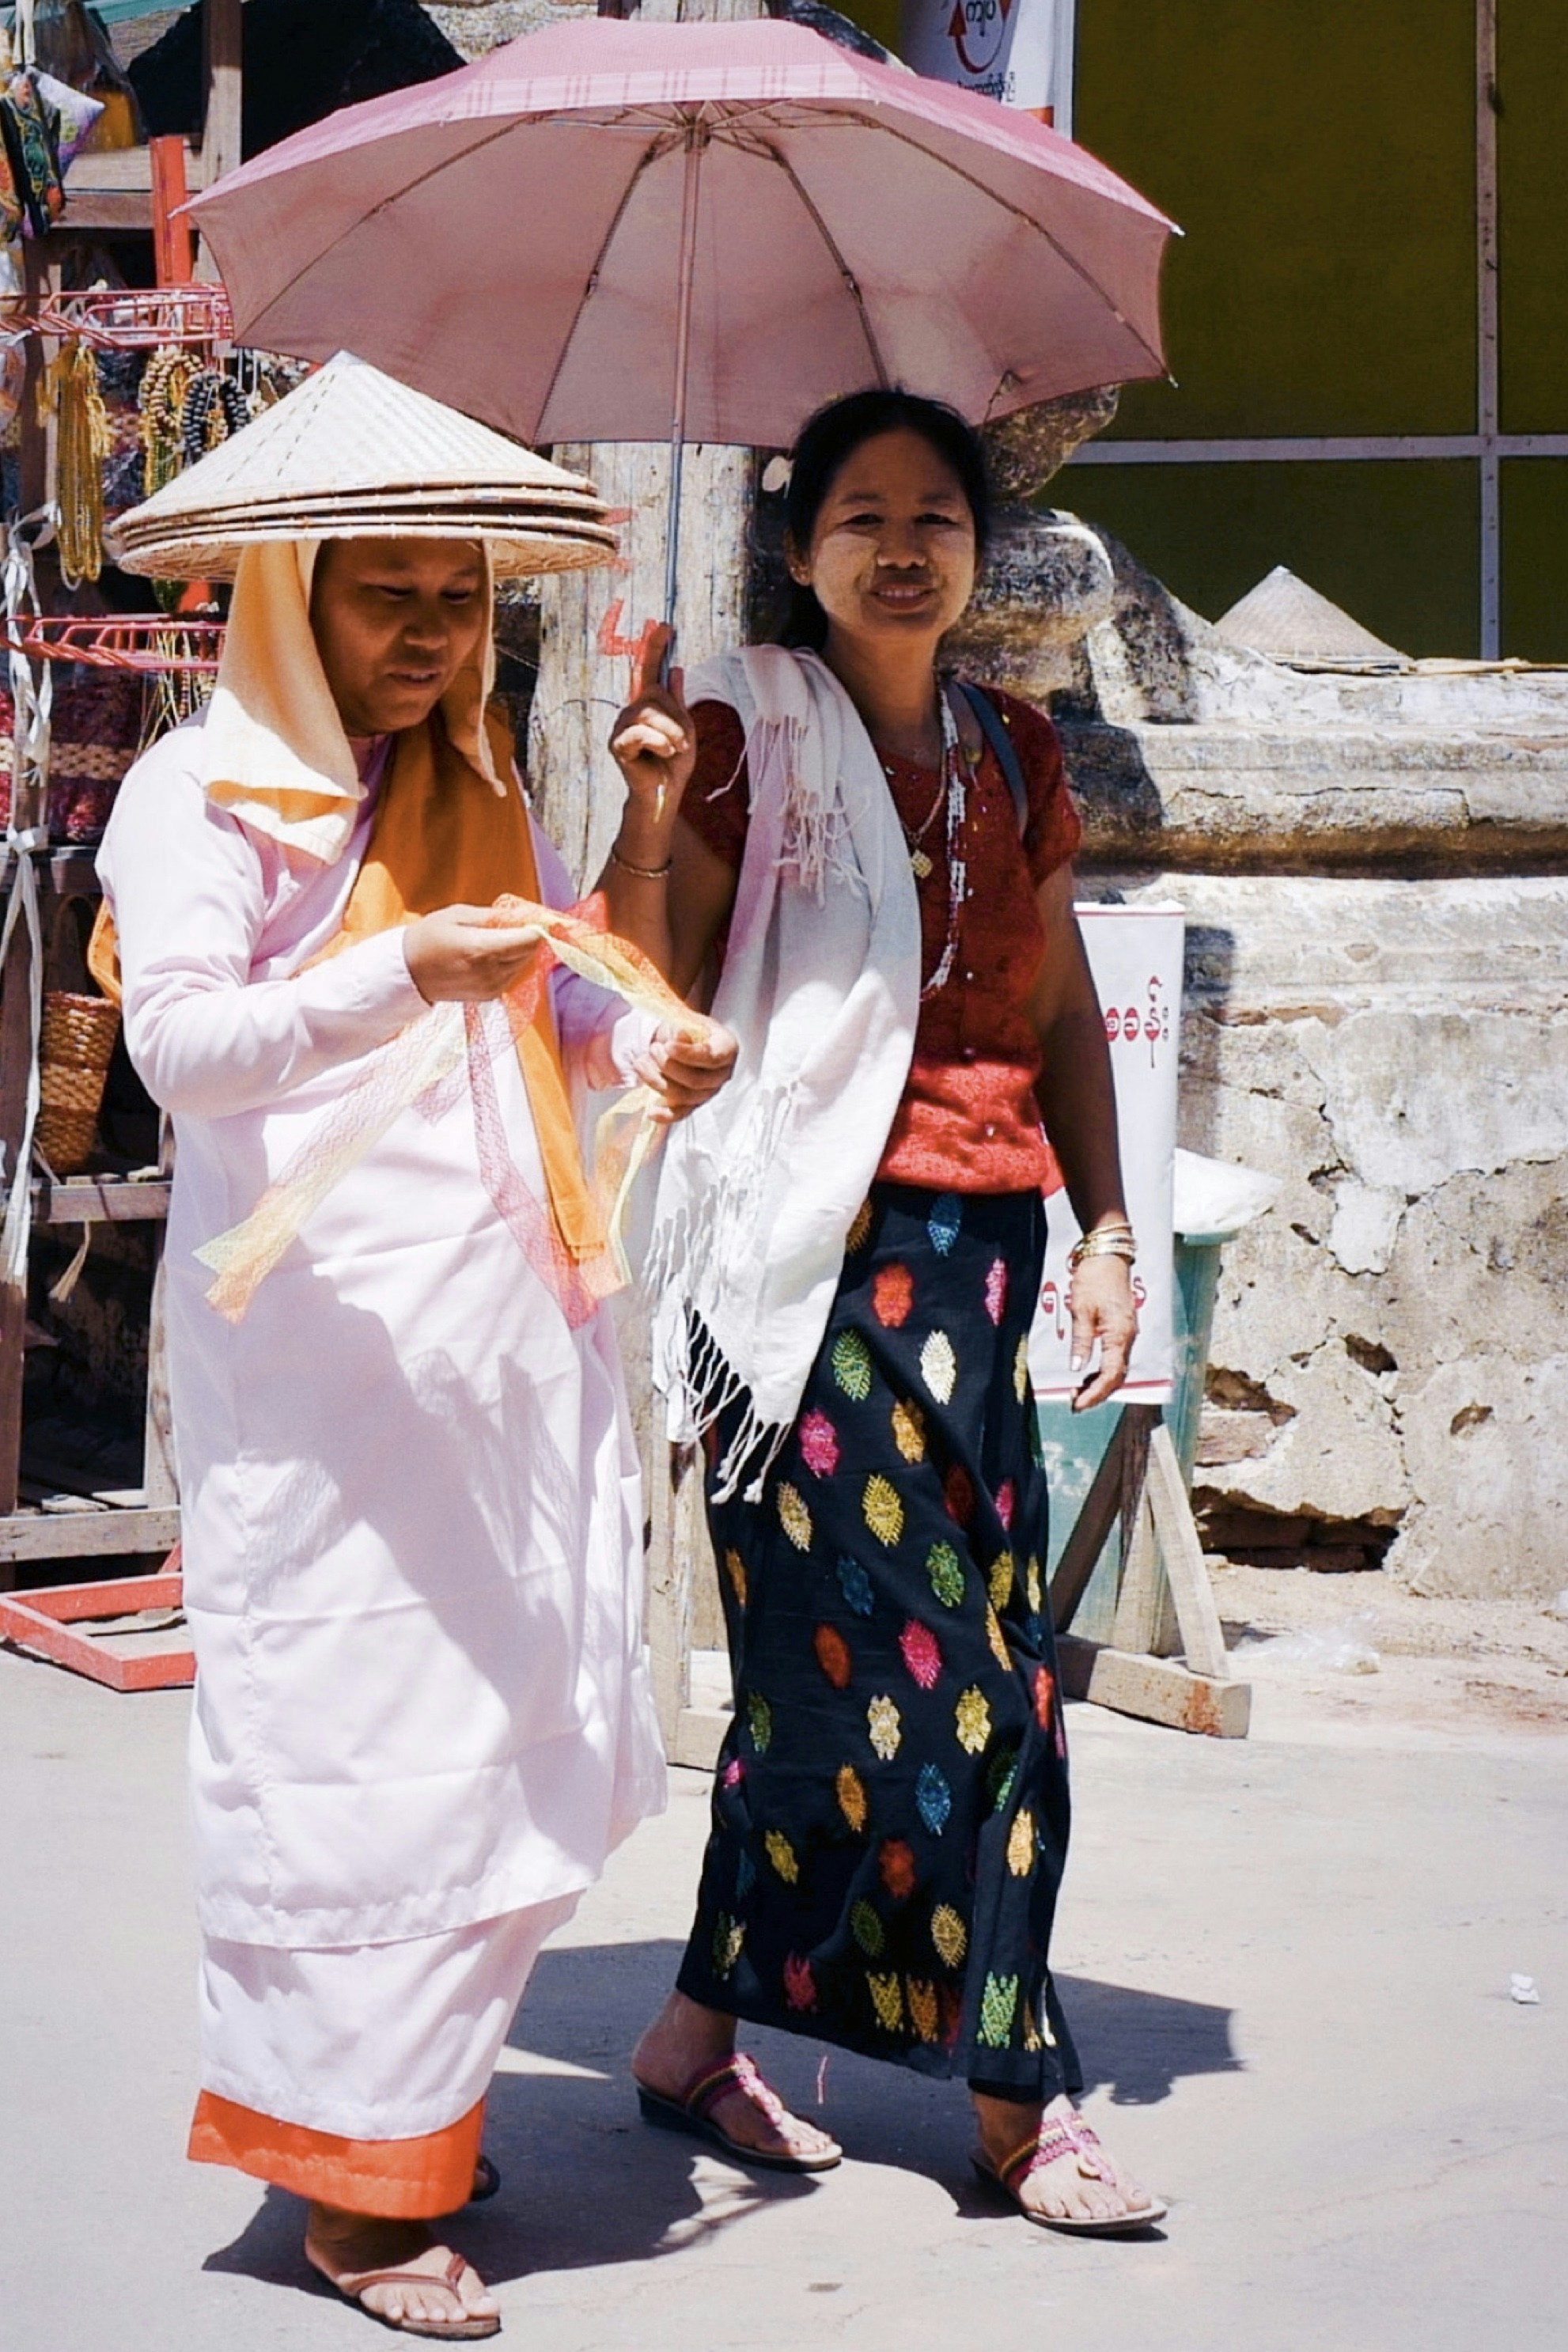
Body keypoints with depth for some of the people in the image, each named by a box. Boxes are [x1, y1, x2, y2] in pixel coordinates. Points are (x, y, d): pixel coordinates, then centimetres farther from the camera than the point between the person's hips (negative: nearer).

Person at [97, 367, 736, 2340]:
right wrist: (398, 975, -31)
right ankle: (340, 2175, 4)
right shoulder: (203, 790, -2)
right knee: (351, 1737, -6)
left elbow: (570, 984, 27)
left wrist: (646, 1046, 3)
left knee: (508, 1728, 6)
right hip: (322, 1348, -7)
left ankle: (412, 2104, 20)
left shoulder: (479, 798, 21)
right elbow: (179, 1043, -16)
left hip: (513, 1342, 7)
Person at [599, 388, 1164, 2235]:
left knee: (840, 1660, 6)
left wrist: (1105, 1226, 13)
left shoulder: (1014, 754, 16)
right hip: (819, 1234, -6)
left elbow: (1063, 1011, 19)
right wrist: (650, 823, -21)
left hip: (976, 1243, 6)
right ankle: (1018, 2099, 1)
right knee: (934, 1657, -6)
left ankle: (703, 2037, 17)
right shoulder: (745, 731, -1)